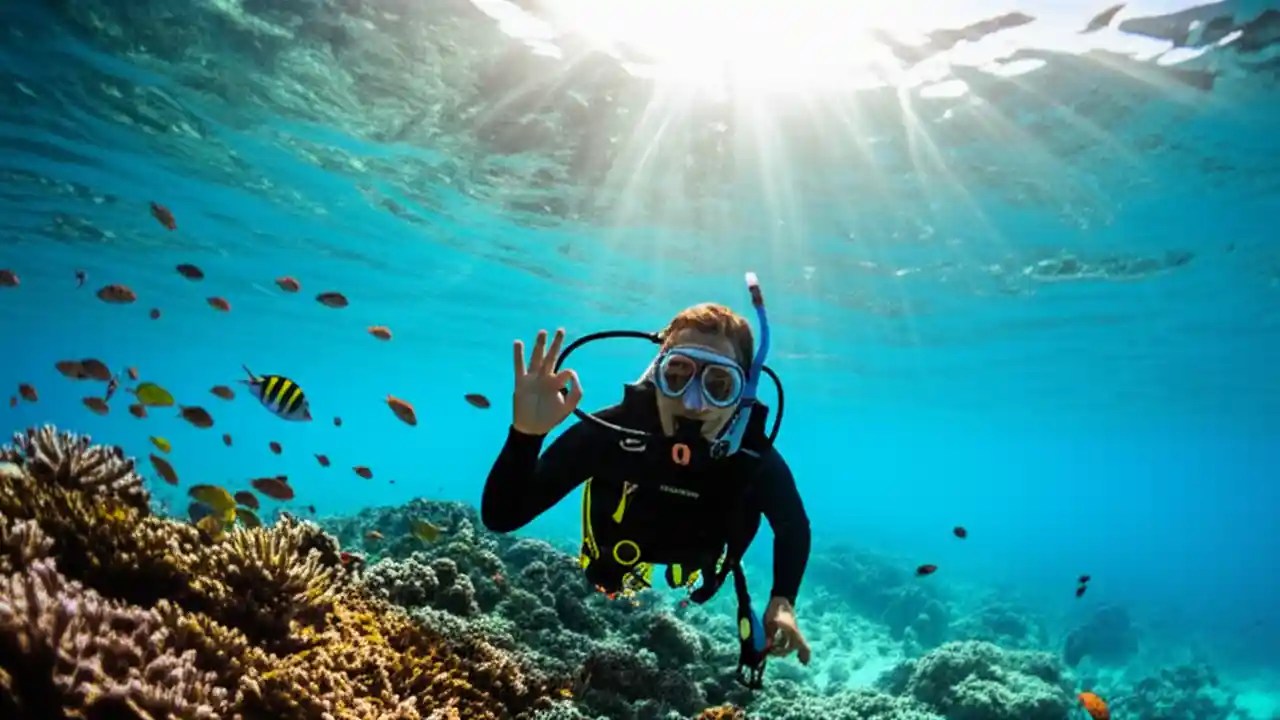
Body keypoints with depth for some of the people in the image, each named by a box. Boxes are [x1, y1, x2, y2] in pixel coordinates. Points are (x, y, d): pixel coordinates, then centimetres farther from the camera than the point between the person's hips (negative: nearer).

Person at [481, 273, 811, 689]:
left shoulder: (757, 462, -31)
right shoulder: (611, 431, -35)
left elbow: (794, 527, -5)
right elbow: (500, 518, -35)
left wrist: (783, 603, -21)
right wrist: (525, 434, -52)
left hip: (699, 614, 1)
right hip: (605, 605, 0)